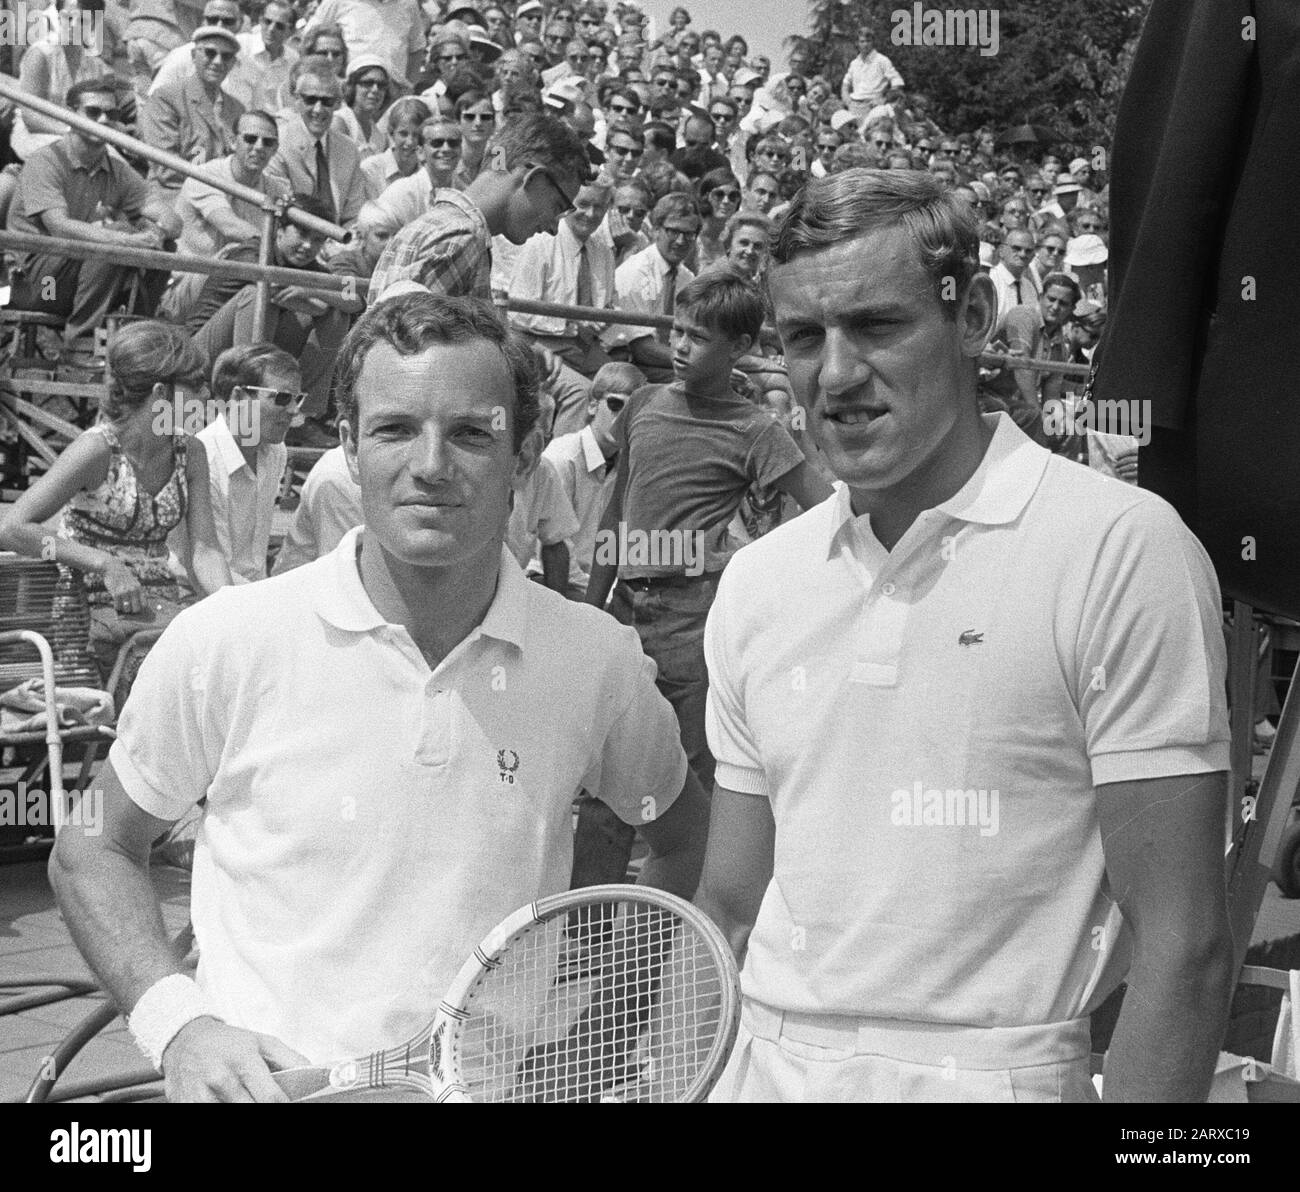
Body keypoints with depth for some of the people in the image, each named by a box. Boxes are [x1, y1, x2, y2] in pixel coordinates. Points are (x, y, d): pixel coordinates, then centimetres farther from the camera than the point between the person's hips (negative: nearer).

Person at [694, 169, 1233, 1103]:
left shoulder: (1123, 548, -13)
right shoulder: (758, 581, 3)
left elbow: (1183, 949, -14)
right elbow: (730, 915, 9)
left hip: (989, 1072, -4)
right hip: (762, 1067, 5)